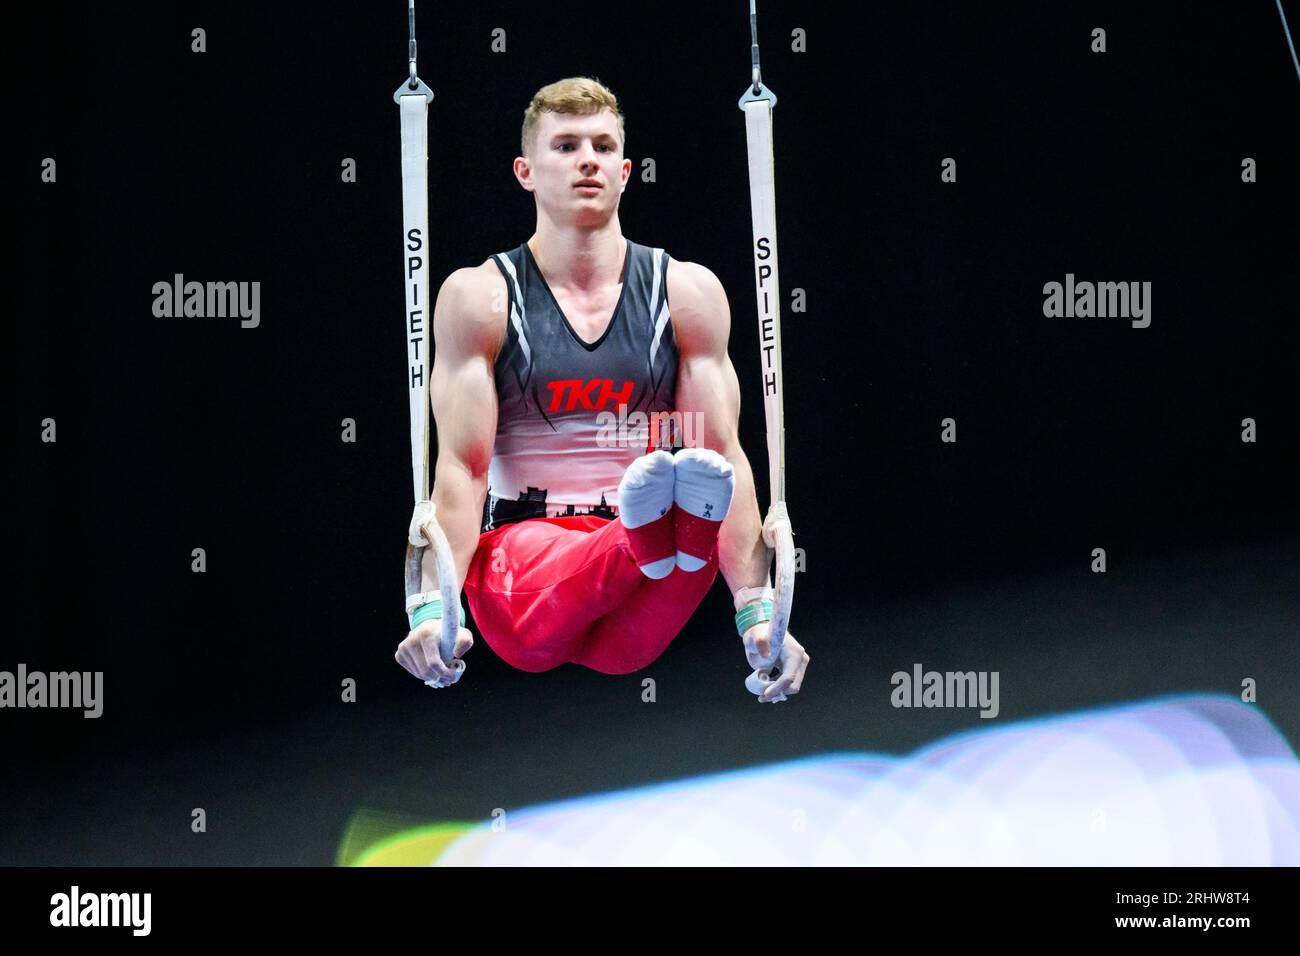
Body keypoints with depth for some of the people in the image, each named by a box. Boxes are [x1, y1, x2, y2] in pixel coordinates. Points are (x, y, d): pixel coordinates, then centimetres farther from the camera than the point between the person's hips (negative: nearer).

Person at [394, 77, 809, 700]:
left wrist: (757, 610, -9)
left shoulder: (687, 293, 9)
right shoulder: (480, 297, 4)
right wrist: (433, 608, -18)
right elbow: (460, 465, -3)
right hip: (520, 548, -2)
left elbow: (726, 454, 3)